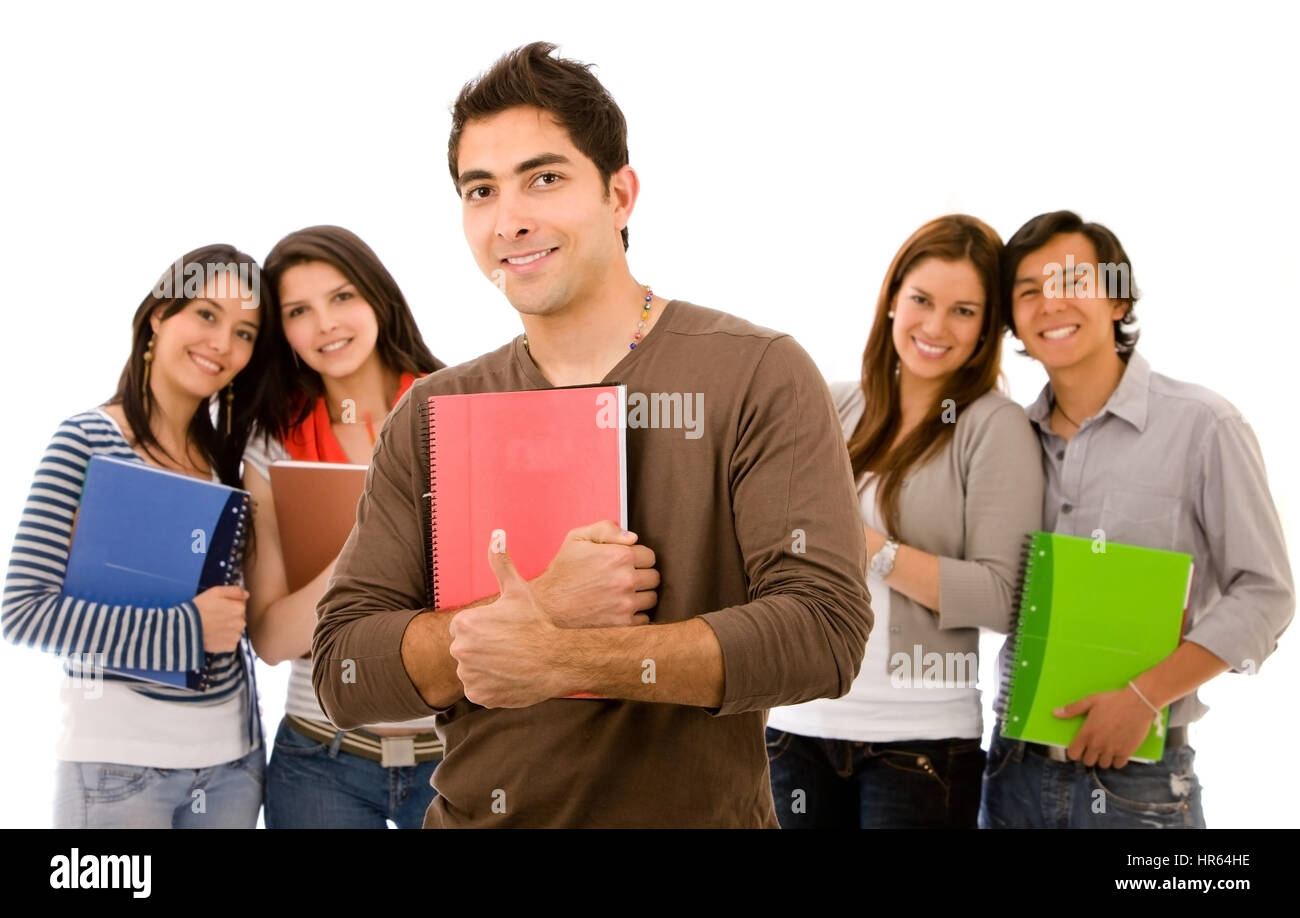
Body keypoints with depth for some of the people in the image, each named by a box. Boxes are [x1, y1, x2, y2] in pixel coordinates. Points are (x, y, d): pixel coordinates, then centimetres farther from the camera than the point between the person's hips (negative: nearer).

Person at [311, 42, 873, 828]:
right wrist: (542, 605, -22)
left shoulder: (759, 377, -11)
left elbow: (824, 631, -20)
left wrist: (556, 658, -24)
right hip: (472, 812, 3)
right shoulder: (431, 417, -1)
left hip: (698, 814, -2)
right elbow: (343, 674, -6)